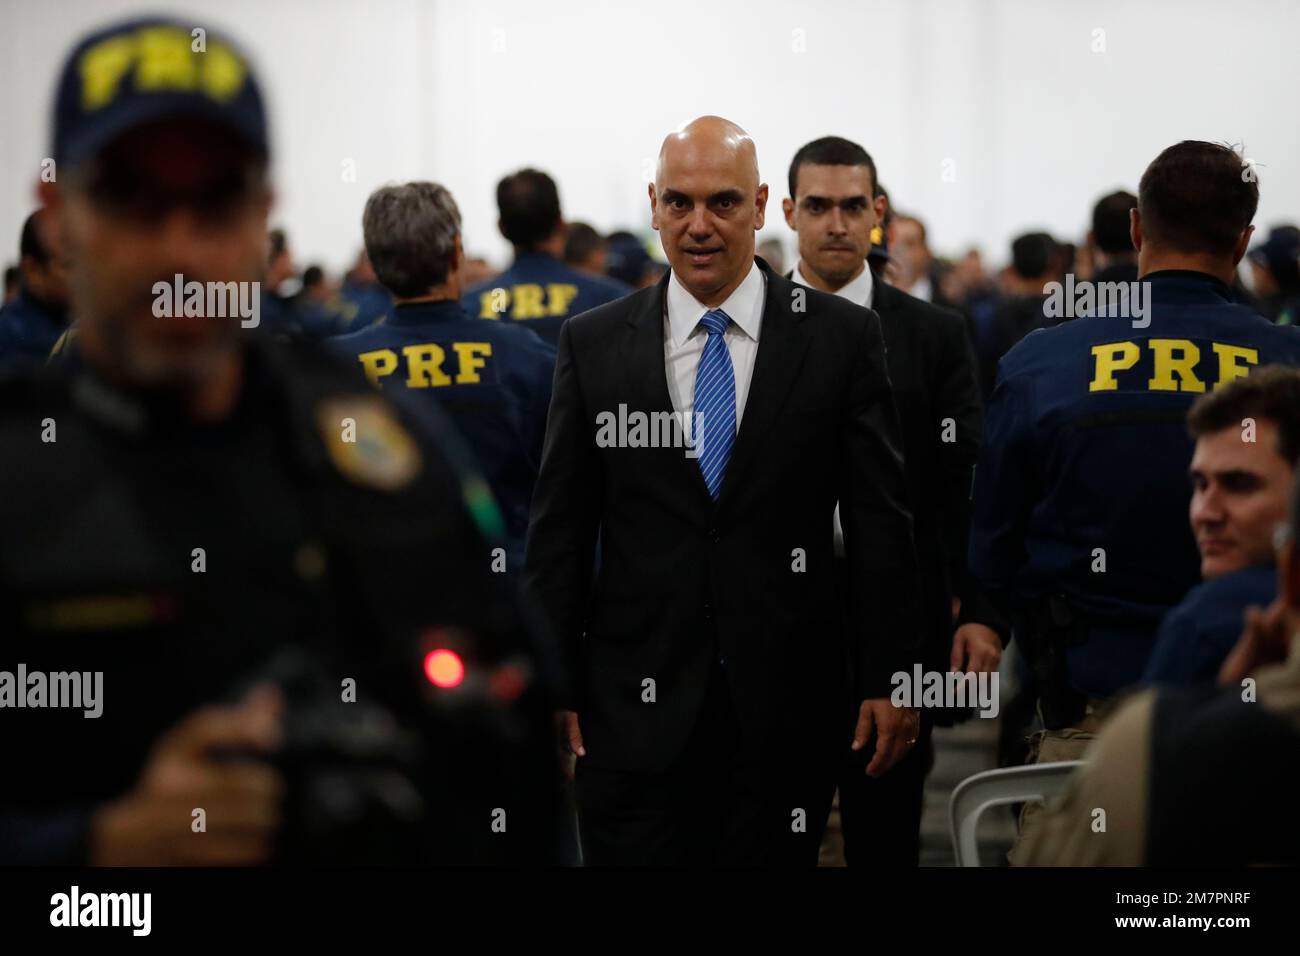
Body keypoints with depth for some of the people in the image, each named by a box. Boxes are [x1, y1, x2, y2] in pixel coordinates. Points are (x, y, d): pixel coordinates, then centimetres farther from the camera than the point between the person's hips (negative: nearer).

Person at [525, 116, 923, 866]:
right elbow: (560, 530, 6)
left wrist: (890, 677, -1)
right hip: (637, 711, 1)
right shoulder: (594, 345, 5)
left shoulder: (842, 337, 2)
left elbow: (881, 522, 2)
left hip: (788, 710, 0)